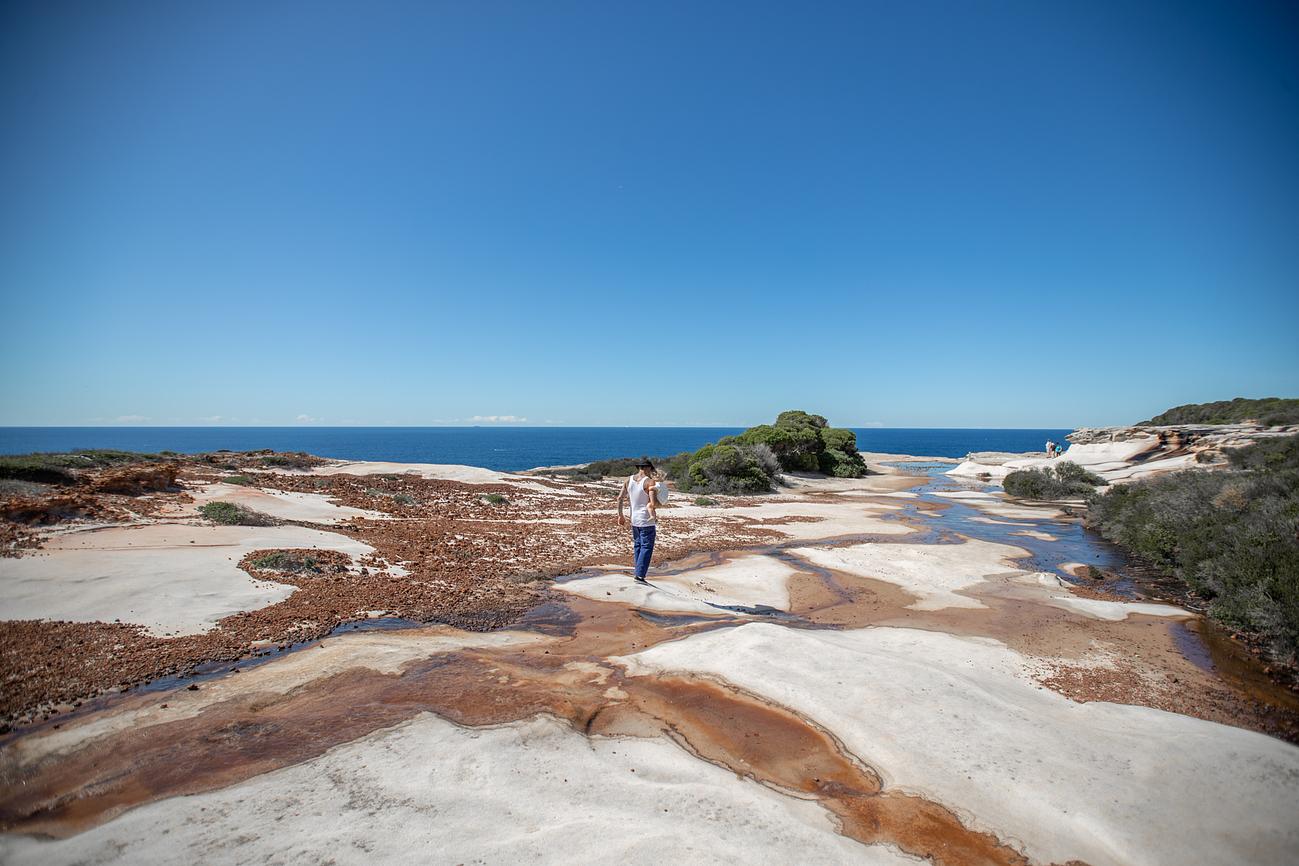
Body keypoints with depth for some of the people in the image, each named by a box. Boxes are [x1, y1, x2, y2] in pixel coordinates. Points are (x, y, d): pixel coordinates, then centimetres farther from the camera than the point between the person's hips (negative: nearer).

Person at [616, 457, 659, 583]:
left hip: (634, 520, 6)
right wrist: (659, 503, 0)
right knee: (646, 547, -1)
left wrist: (620, 515, 11)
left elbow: (620, 498, 3)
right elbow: (654, 503, -21)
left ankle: (639, 572, 24)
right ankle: (640, 575, -7)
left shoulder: (628, 480, 4)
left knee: (637, 546, 18)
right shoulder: (650, 482, -14)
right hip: (647, 521, -6)